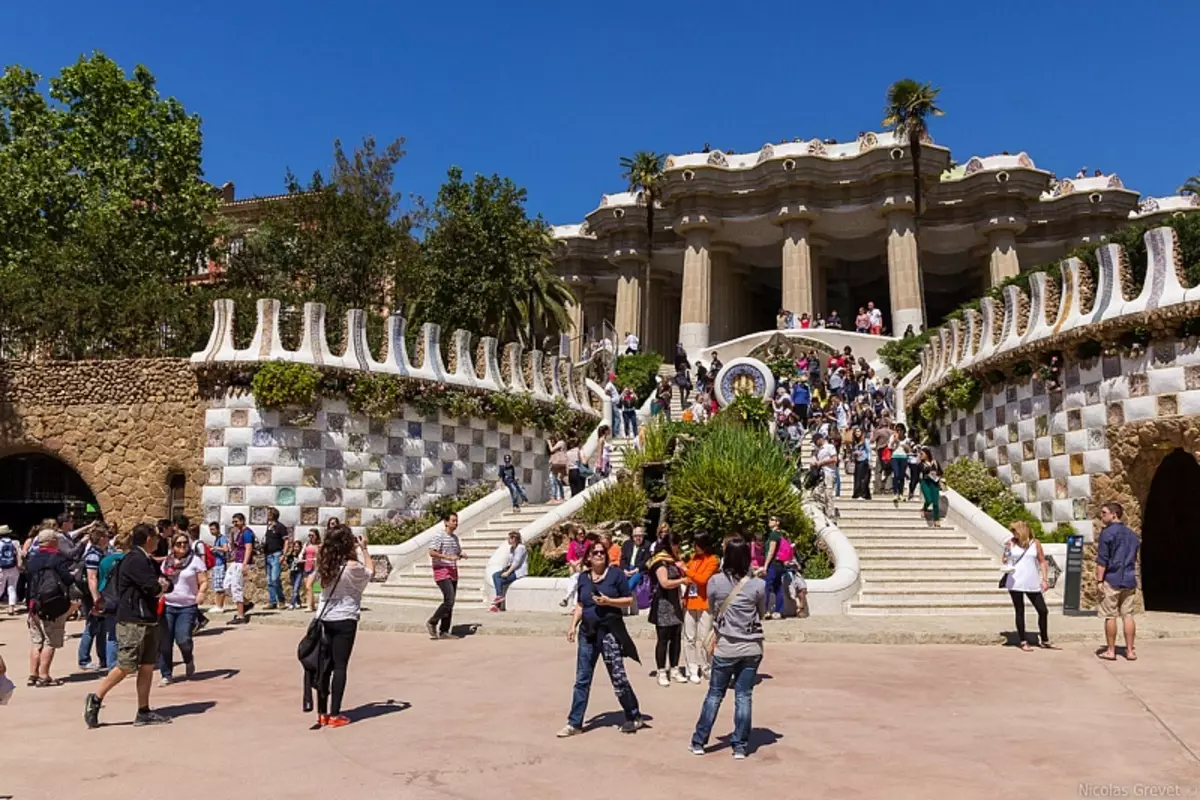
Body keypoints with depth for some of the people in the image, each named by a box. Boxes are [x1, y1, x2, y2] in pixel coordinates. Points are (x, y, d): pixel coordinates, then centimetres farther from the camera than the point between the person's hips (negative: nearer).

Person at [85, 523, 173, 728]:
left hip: (148, 620, 9)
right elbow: (153, 588, -22)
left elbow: (167, 585, 15)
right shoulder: (135, 560, -14)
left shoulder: (149, 562, 18)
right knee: (125, 666, -7)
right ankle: (95, 699, 9)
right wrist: (160, 586, 0)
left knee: (147, 666, 8)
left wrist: (162, 584, -7)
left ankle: (143, 712, 12)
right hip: (133, 621, -9)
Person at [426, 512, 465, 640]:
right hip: (442, 571, -8)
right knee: (449, 600, -17)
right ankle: (432, 623, 0)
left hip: (453, 572, 8)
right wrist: (448, 557, -25)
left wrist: (462, 555, 3)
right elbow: (431, 552, -20)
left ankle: (444, 631, 12)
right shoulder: (439, 537, -10)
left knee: (450, 603, 6)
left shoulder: (455, 537, 15)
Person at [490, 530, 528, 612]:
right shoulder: (511, 548, 16)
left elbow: (516, 562, -19)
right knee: (495, 575, -13)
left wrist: (508, 572, -21)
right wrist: (505, 569, 0)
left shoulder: (520, 548, -12)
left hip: (519, 571, -9)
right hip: (512, 569, 9)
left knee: (500, 581, -22)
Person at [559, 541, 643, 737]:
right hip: (588, 632, 5)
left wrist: (608, 601, -18)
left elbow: (629, 600, -4)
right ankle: (574, 723, 12)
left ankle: (634, 717, 18)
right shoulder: (584, 577, 9)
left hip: (610, 631, -4)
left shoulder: (615, 573, -4)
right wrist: (573, 626, 6)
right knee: (582, 680, 7)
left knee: (618, 677, 0)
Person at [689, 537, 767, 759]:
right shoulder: (758, 585, -9)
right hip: (752, 648, 0)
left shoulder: (715, 582, -9)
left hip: (725, 648, 0)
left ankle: (699, 742, 18)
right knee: (743, 696, 7)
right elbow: (762, 612, 7)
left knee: (714, 694, 12)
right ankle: (740, 746, 12)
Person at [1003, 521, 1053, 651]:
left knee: (1043, 611, 3)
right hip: (1015, 583, -1)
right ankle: (1023, 642, 13)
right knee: (1020, 611, 5)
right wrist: (1006, 565, -13)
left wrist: (1044, 579, 0)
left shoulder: (1035, 543, 1)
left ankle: (1045, 641, 20)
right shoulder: (1011, 543, 1)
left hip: (1032, 584, 1)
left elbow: (1042, 562, 6)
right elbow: (1005, 560, 11)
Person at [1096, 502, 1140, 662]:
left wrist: (1099, 580, -10)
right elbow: (1134, 558, 19)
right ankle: (1130, 650, 10)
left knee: (1110, 616, 0)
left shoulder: (1107, 532, -10)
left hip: (1112, 579, -6)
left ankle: (1110, 651, 5)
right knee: (1128, 615, 9)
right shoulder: (1132, 534, 13)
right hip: (1129, 580, 6)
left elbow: (1102, 560, -13)